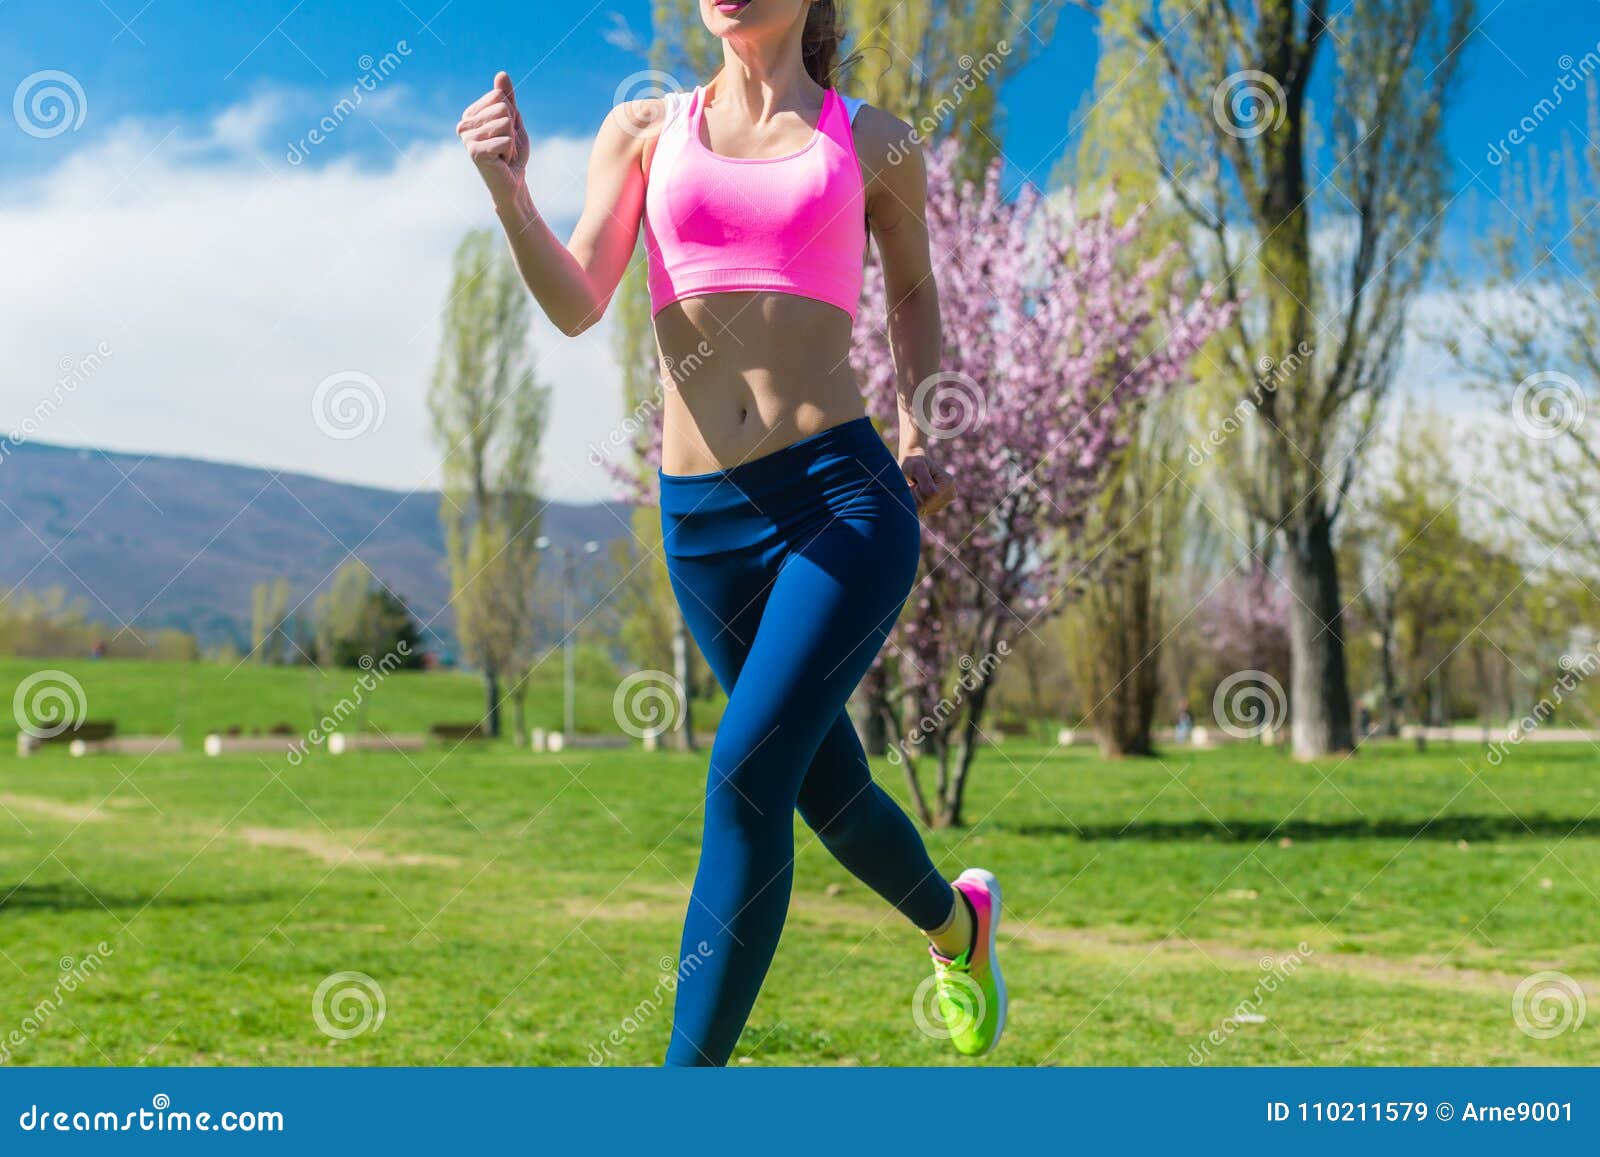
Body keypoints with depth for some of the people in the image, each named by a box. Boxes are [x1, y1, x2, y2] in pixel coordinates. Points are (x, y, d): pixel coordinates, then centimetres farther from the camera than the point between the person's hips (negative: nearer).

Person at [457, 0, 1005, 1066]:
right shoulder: (645, 130, 10)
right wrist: (509, 190, -17)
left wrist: (918, 436, 15)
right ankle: (956, 918, 48)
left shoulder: (873, 145, 8)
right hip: (704, 517, 3)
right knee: (825, 786, 16)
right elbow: (577, 302, -1)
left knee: (747, 770, -20)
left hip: (845, 495, -3)